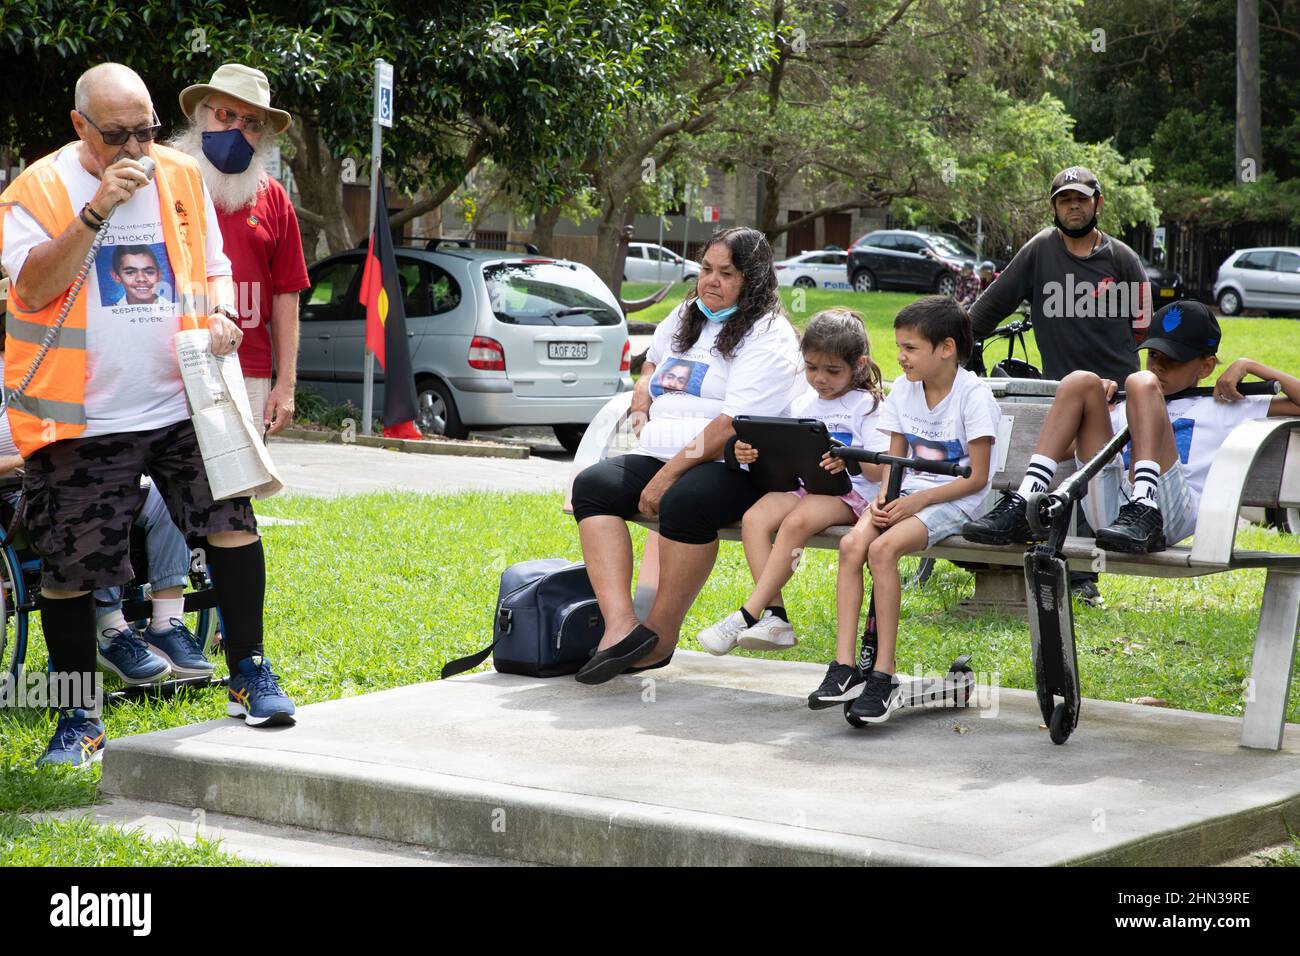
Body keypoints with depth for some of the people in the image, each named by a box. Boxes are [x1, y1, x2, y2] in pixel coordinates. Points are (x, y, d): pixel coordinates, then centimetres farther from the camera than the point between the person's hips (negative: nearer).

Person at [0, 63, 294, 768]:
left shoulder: (183, 177, 8)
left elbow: (212, 270, 17)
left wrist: (220, 318, -5)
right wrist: (97, 210, -23)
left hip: (182, 400, 3)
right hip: (79, 418, -2)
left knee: (231, 517, -12)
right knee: (67, 570, 1)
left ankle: (249, 677, 3)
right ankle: (79, 721, 15)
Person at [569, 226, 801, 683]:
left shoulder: (768, 337, -4)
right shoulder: (684, 318, 21)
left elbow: (733, 424, -15)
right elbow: (652, 363, 43)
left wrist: (668, 477, -20)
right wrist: (641, 408, 19)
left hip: (731, 468, -7)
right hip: (657, 457, 7)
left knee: (685, 500, -39)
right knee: (592, 486, -20)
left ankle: (661, 634, -24)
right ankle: (620, 624, -34)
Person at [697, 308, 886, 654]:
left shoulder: (866, 406, 2)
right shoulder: (800, 405, 18)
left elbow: (879, 472, -6)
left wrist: (852, 460, -28)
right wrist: (749, 454, -8)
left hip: (849, 491, -5)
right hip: (802, 486, 5)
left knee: (796, 521, -35)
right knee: (754, 518, -26)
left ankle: (747, 615, -35)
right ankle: (775, 617, -31)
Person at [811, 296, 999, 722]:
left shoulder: (973, 395, -10)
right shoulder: (903, 389, 9)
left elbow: (977, 477, -12)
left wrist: (918, 500, -19)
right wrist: (884, 497, -9)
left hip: (955, 499, -6)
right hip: (909, 493, 6)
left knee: (882, 549, -30)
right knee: (852, 543, -24)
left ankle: (883, 675, -26)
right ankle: (844, 667, -25)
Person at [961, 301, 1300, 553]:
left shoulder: (1227, 408, 25)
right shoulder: (1124, 410, 37)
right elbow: (1061, 450, 30)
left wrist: (1249, 366, 14)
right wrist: (1097, 402, 20)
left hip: (1167, 509, -4)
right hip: (1109, 512, 4)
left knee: (1141, 383, -17)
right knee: (1081, 381, -4)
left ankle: (1144, 516, -39)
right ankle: (1021, 508, -22)